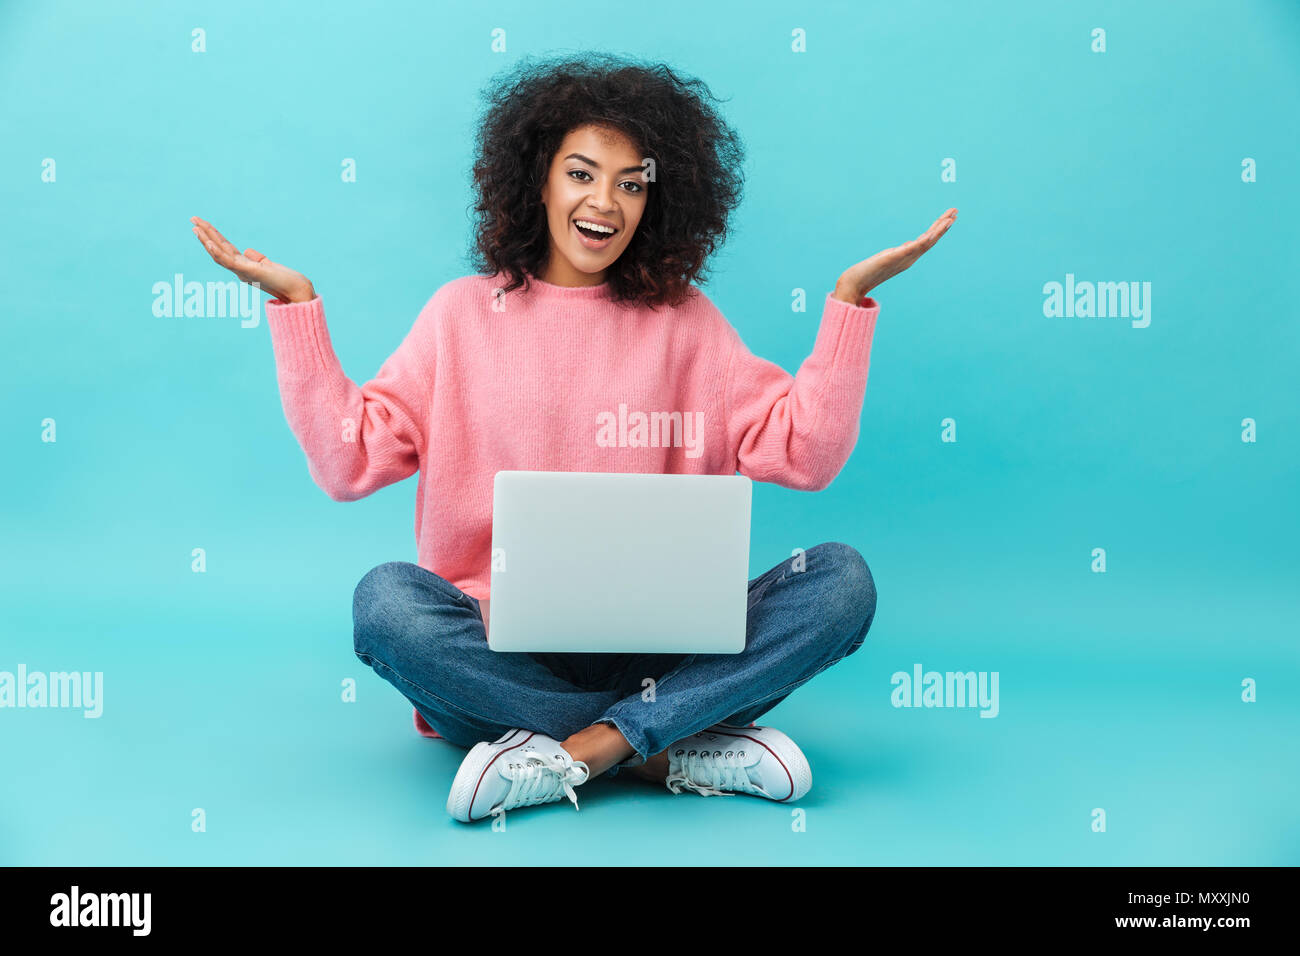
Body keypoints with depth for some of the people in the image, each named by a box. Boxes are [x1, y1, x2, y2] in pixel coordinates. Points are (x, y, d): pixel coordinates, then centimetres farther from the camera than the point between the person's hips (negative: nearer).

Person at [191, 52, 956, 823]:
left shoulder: (682, 319, 9)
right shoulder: (464, 312, 7)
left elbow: (803, 455, -1)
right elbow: (349, 461, -1)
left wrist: (851, 296, -6)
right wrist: (296, 303, -4)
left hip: (657, 652, 1)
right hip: (500, 643, 0)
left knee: (842, 579, -20)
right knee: (386, 599, -31)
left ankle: (573, 753, -24)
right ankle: (673, 750, -21)